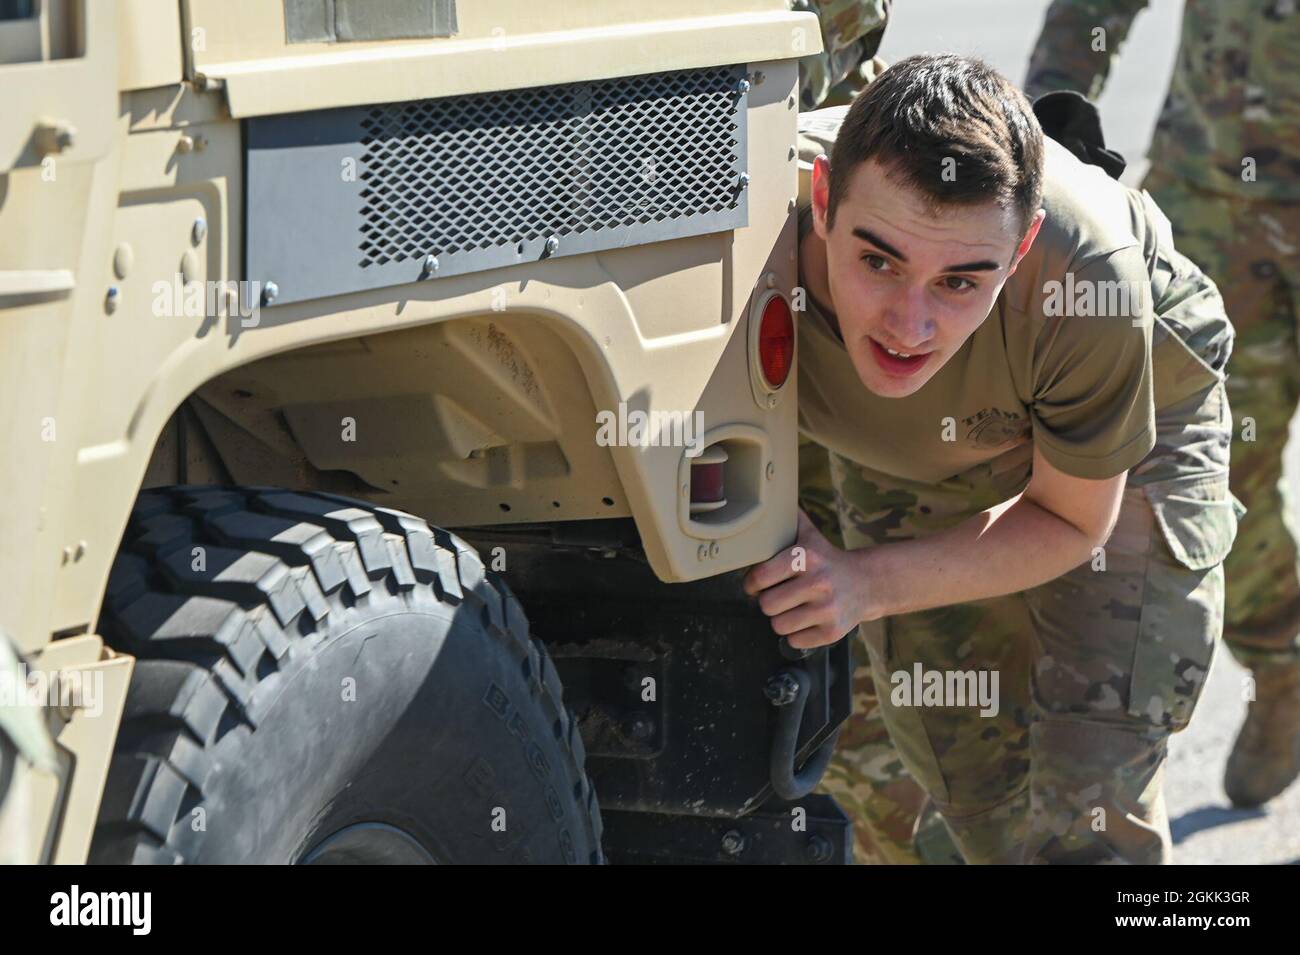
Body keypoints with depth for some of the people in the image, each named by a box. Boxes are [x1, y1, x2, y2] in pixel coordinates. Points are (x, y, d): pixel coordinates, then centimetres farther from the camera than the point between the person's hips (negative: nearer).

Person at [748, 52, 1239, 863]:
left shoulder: (1087, 275, -43)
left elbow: (1071, 519, -23)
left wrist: (866, 584, -35)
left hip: (1127, 444, -3)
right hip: (901, 458, 3)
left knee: (1086, 803, -12)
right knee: (975, 791, 15)